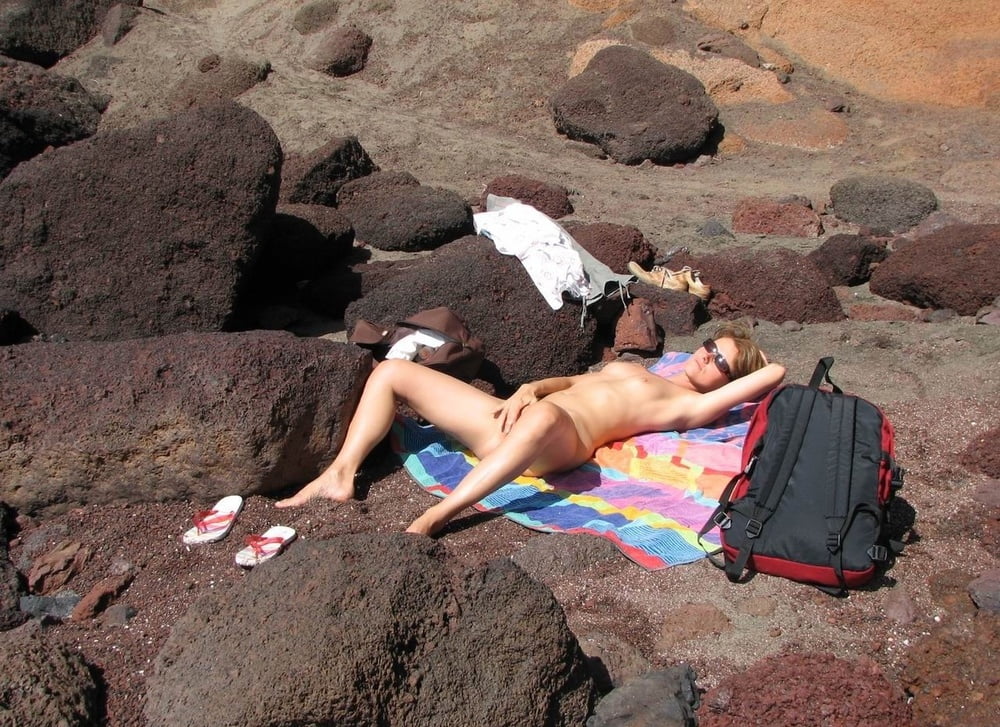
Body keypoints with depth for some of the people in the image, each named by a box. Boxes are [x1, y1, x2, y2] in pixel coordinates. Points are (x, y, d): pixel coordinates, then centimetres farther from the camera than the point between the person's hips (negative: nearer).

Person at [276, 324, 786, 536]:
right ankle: (341, 476, -15)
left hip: (558, 441, -8)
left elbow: (773, 374, 2)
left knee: (543, 416, -47)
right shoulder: (635, 371, 34)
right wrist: (528, 388, 8)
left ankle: (431, 519, -43)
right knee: (392, 371, 1)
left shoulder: (689, 405, 10)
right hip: (513, 417, 9)